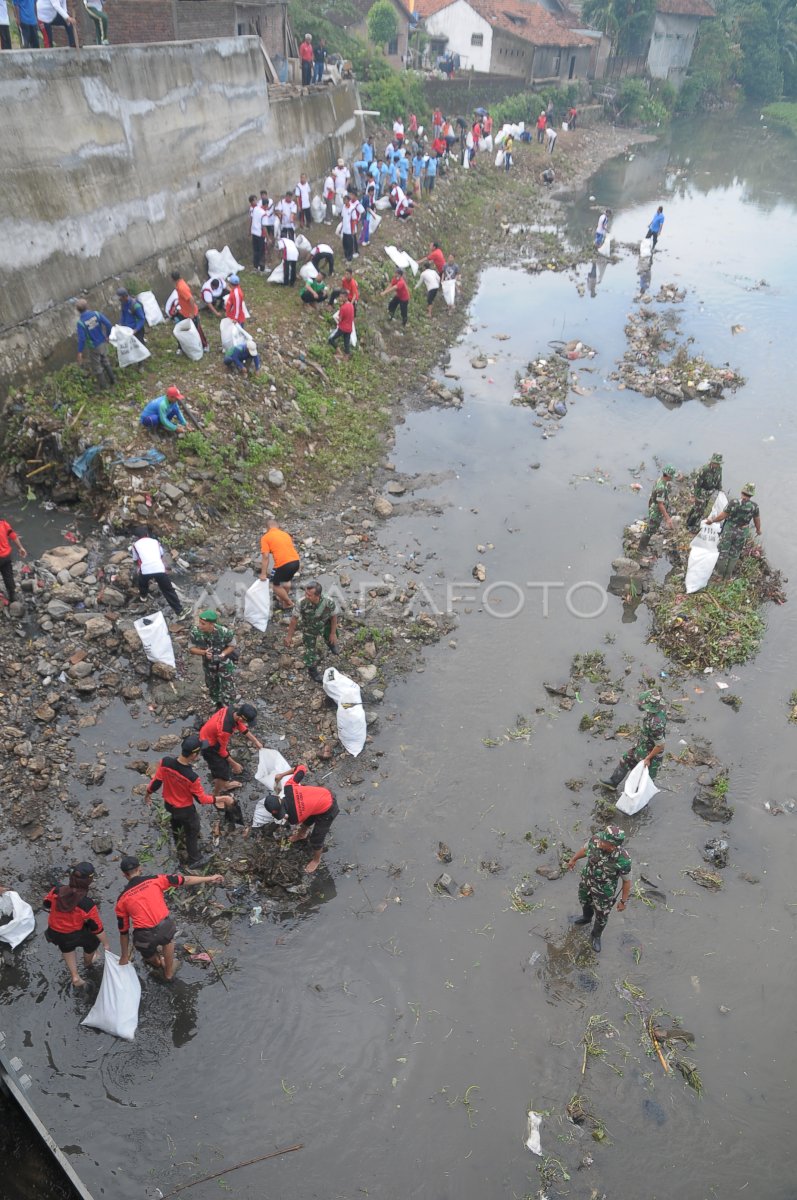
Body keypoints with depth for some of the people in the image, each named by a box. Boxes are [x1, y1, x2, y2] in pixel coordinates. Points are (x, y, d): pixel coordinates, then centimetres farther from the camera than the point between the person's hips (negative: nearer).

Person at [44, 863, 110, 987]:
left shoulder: (56, 891, -25)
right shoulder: (88, 905, -33)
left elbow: (47, 904, -2)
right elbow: (97, 928, -19)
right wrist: (106, 944, -3)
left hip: (54, 933, 4)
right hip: (75, 936, -4)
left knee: (67, 947, 35)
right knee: (93, 940, 28)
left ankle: (75, 976, 41)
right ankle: (87, 963, 56)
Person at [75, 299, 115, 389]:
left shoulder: (81, 322, -21)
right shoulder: (96, 314, -12)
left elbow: (81, 339, -22)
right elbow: (109, 325, -12)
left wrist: (80, 352, -12)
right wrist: (107, 336, 6)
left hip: (94, 347, -4)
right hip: (103, 343, 4)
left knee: (97, 367, 15)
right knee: (105, 361, 27)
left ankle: (104, 386, 26)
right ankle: (112, 379, 38)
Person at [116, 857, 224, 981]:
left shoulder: (122, 900, 9)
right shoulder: (154, 880, 6)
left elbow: (123, 931, 16)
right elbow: (186, 880, 11)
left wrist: (125, 956, 29)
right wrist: (210, 878, 20)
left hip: (145, 937, 0)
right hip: (165, 927, 0)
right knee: (168, 939, 34)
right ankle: (169, 972, 48)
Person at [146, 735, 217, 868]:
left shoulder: (165, 762, -28)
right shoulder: (192, 777, -39)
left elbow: (156, 782, -12)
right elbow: (201, 799, -24)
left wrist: (148, 793, 8)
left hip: (168, 804, 6)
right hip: (185, 810, -6)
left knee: (175, 820, 37)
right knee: (192, 832, 21)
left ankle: (178, 842, 66)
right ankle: (194, 861, 39)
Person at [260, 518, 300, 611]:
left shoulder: (266, 537, 3)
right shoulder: (286, 534, 20)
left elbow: (265, 557, -5)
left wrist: (263, 574, -4)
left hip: (283, 564, -6)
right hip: (296, 561, 6)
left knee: (275, 585, 18)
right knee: (286, 580, 34)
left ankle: (289, 603, 21)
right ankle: (284, 599, 49)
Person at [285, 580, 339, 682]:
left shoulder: (329, 602, -38)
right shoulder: (302, 603, -39)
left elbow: (334, 616, -17)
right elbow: (294, 619, -21)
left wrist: (333, 633, -6)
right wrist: (289, 636, -10)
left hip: (325, 625, 1)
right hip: (309, 629, -1)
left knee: (331, 639, 28)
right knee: (310, 650, 11)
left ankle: (331, 644, 67)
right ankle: (312, 669, 41)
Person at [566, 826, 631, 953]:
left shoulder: (623, 860, -39)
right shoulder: (596, 839, -30)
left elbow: (626, 881, -18)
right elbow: (585, 849, -5)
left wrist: (624, 901, -5)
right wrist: (573, 859, 12)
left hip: (604, 891, -4)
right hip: (586, 881, 4)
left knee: (601, 916, 23)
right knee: (584, 901, 33)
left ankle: (596, 935, 55)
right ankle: (586, 918, 66)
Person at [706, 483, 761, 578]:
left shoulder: (733, 503, -26)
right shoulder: (754, 506, -16)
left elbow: (723, 515, -16)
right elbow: (757, 520, -1)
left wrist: (712, 520, 1)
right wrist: (758, 529, 19)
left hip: (729, 530, -2)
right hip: (742, 533, 3)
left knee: (723, 552, 17)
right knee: (734, 554, 21)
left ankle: (720, 574, 33)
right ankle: (728, 575, 33)